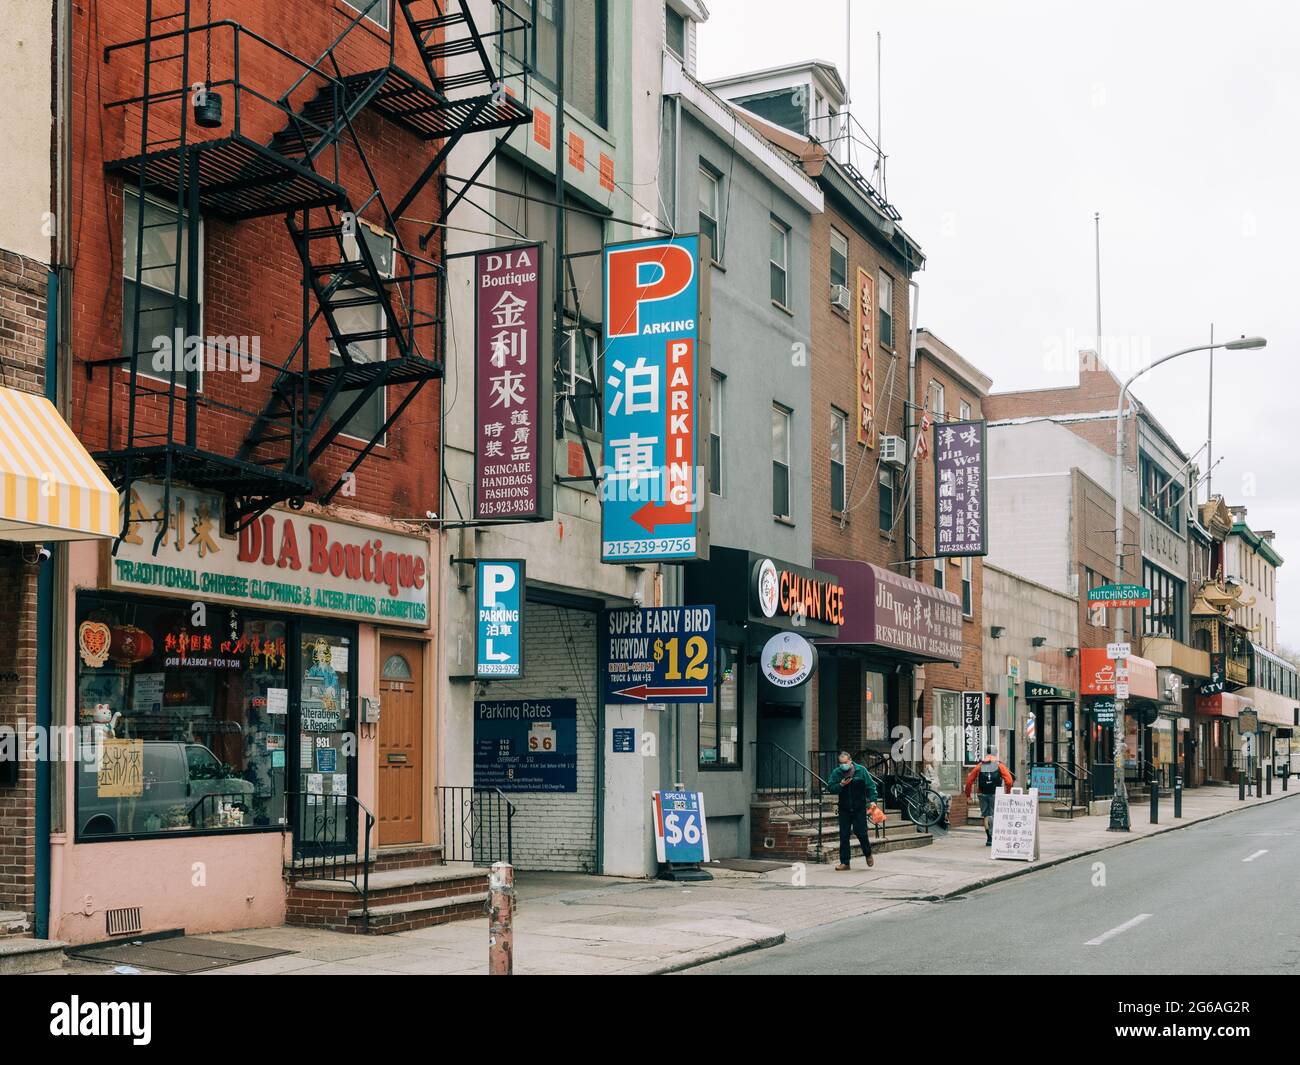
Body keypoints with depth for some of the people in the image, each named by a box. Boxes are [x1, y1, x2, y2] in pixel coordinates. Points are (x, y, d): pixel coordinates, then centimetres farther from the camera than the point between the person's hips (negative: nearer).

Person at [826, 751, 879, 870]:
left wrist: (872, 800, -11)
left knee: (861, 832, -5)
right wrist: (841, 785, -18)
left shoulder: (861, 770, -3)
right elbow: (830, 788, -2)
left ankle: (868, 854, 23)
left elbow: (871, 786, -1)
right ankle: (845, 862, 8)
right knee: (844, 835, 1)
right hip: (844, 809, 2)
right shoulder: (836, 772, 1)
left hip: (859, 808, -2)